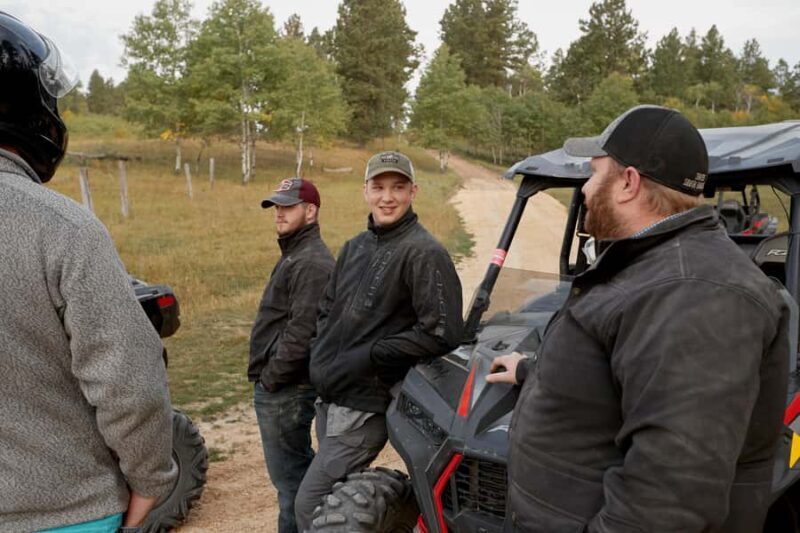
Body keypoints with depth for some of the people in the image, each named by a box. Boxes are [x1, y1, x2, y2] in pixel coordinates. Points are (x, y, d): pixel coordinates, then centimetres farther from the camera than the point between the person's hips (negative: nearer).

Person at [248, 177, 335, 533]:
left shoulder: (312, 263, -19)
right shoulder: (294, 255, 14)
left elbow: (301, 334, -25)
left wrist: (270, 379, -16)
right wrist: (267, 377, 15)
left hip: (286, 390, -10)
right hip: (281, 386, 10)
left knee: (289, 476, 2)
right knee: (300, 467, 21)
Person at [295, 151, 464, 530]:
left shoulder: (424, 252, -15)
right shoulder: (355, 247, 10)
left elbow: (441, 333, -22)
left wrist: (368, 357, -18)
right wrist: (322, 353, 5)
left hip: (364, 405, -8)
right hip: (328, 397, 8)